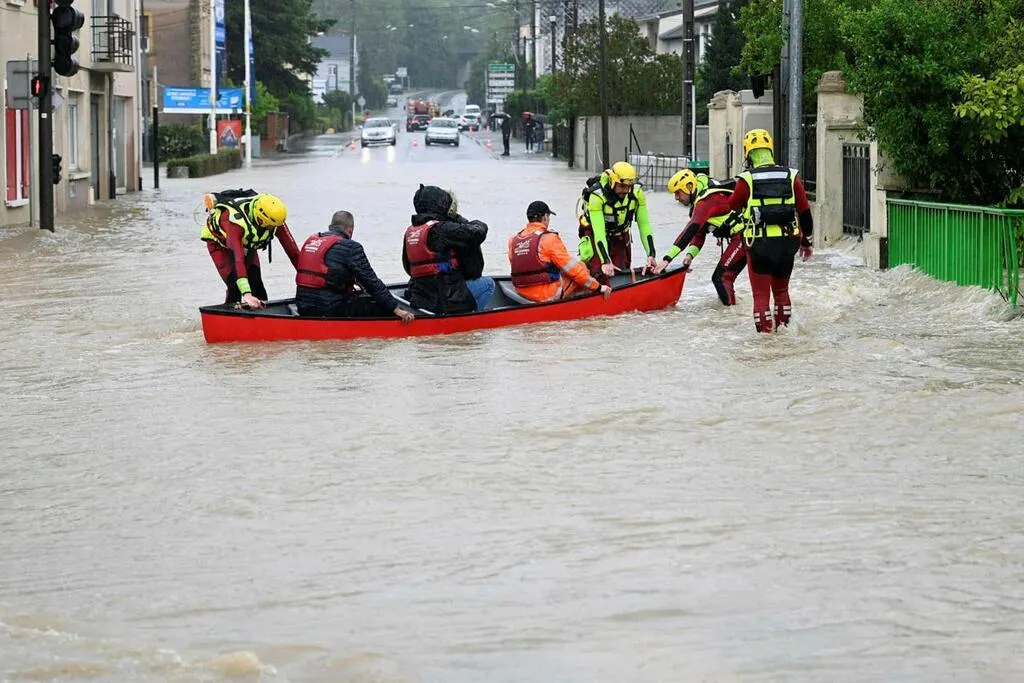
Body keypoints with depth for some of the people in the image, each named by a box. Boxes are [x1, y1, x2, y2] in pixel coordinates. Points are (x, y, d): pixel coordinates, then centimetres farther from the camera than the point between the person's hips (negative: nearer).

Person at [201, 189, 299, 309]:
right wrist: (246, 294, -61)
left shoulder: (275, 219, -31)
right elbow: (237, 259, -53)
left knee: (256, 281, -7)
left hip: (247, 242, 5)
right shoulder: (236, 220, -46)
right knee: (235, 285, -18)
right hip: (219, 239, -5)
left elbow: (292, 249, -23)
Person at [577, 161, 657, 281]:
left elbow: (644, 225, -15)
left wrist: (651, 255, -24)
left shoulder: (637, 193, -20)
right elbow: (598, 231, -36)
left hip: (620, 234, 4)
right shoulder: (597, 196, -33)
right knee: (602, 274, -18)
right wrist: (605, 262, -43)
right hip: (595, 234, -4)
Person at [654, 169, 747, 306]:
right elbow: (699, 234, 13)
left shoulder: (705, 201, -17)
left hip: (743, 236, -10)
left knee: (720, 277, -11)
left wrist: (667, 259, -28)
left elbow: (689, 232, -26)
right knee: (726, 276, 16)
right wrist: (690, 254, -7)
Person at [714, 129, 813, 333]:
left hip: (759, 245, -3)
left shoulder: (746, 180, -6)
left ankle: (765, 330, 1)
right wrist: (807, 241, 18)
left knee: (761, 292, 5)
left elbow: (732, 210, 4)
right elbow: (805, 212, 7)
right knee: (781, 289, 20)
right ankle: (783, 326, 23)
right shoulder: (791, 177, 3)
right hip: (787, 243, 3)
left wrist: (721, 231, 23)